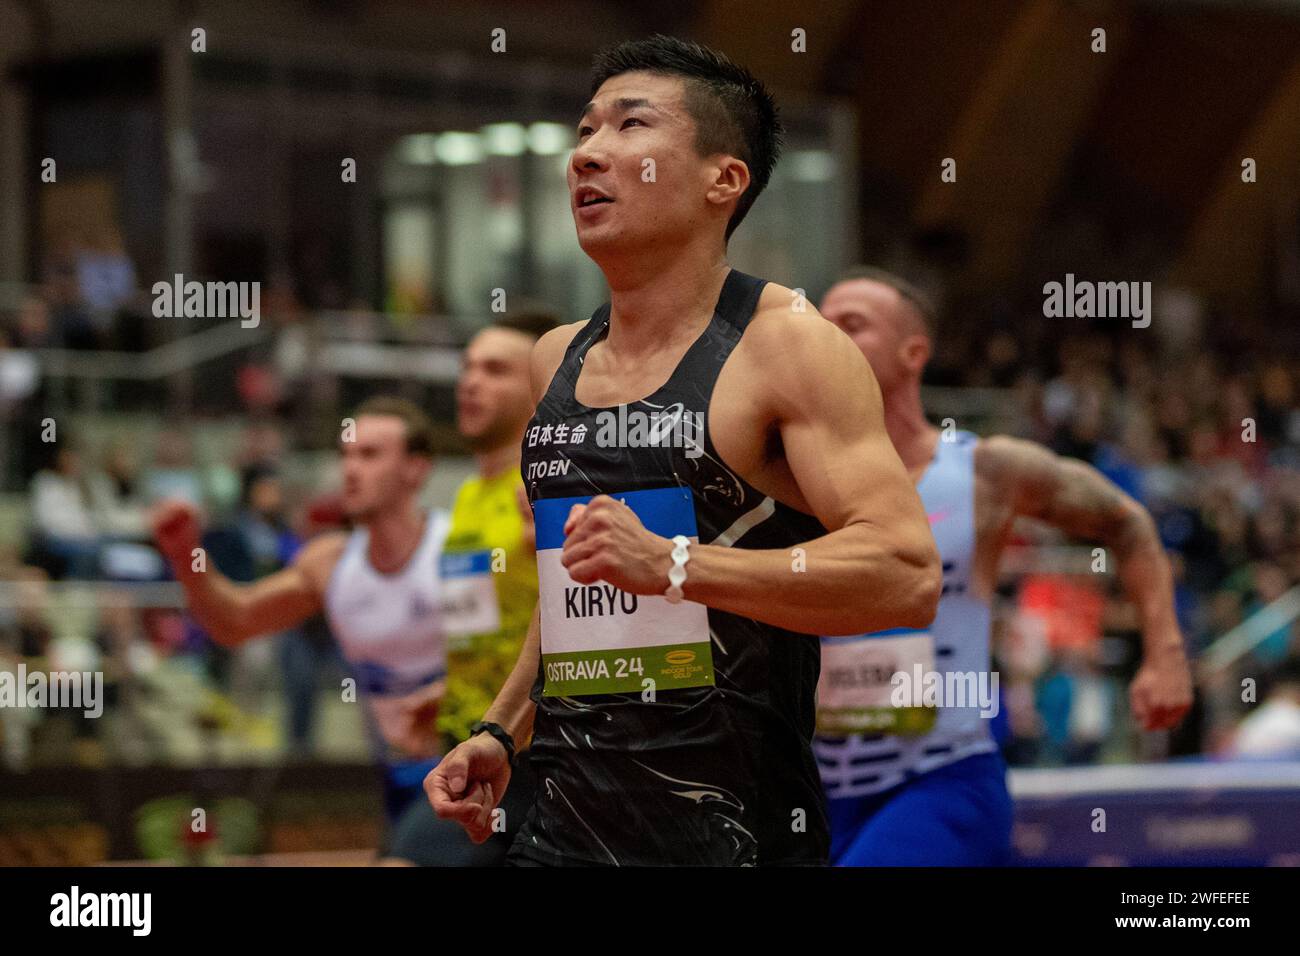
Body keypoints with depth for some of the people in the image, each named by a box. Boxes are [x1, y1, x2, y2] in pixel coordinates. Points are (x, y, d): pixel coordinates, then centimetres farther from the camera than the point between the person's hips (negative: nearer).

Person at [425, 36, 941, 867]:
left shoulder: (784, 345, -9)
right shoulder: (558, 360, 12)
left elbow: (907, 573, -21)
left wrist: (673, 563, -26)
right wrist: (500, 732, 15)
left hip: (733, 832, -6)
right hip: (566, 828, 6)